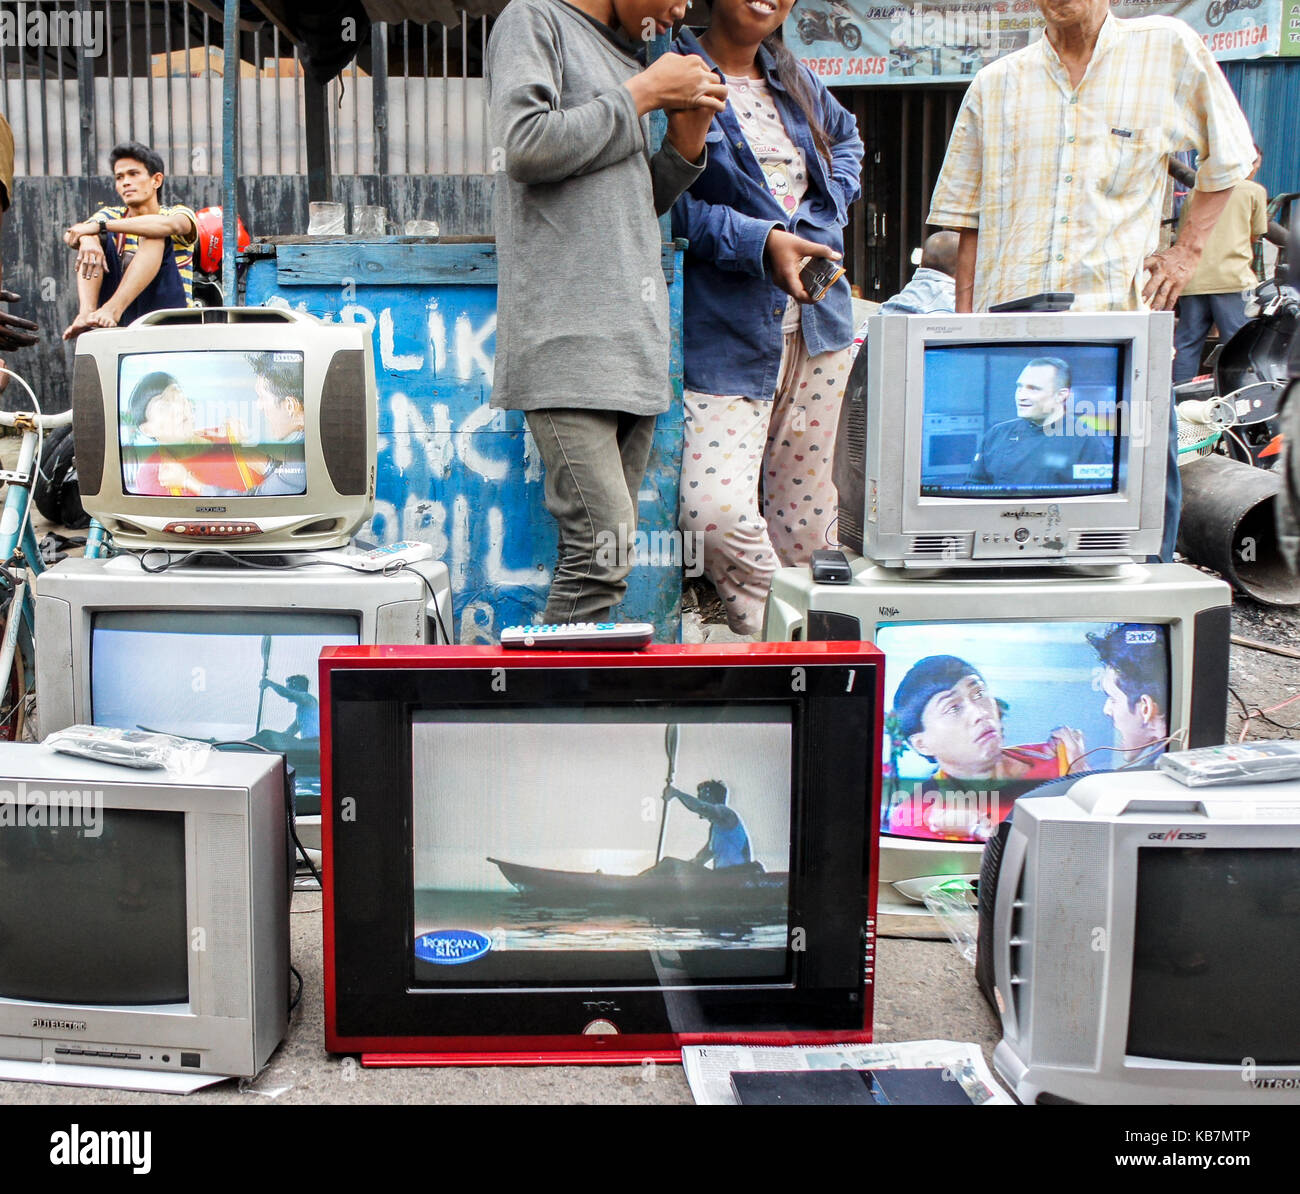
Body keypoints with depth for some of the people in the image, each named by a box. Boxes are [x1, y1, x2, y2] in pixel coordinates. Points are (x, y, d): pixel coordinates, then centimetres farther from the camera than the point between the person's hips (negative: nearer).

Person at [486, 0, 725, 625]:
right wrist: (643, 94, -4)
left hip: (632, 333, 8)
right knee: (600, 548, -16)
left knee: (608, 550, 5)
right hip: (565, 335, -8)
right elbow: (526, 146, -13)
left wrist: (688, 133, 11)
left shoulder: (628, 56, 26)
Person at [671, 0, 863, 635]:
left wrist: (825, 218, 20)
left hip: (818, 324, 6)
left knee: (804, 521, 7)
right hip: (726, 334, -5)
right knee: (715, 509, -22)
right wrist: (759, 241, -17)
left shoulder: (794, 79, 19)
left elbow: (847, 137, 39)